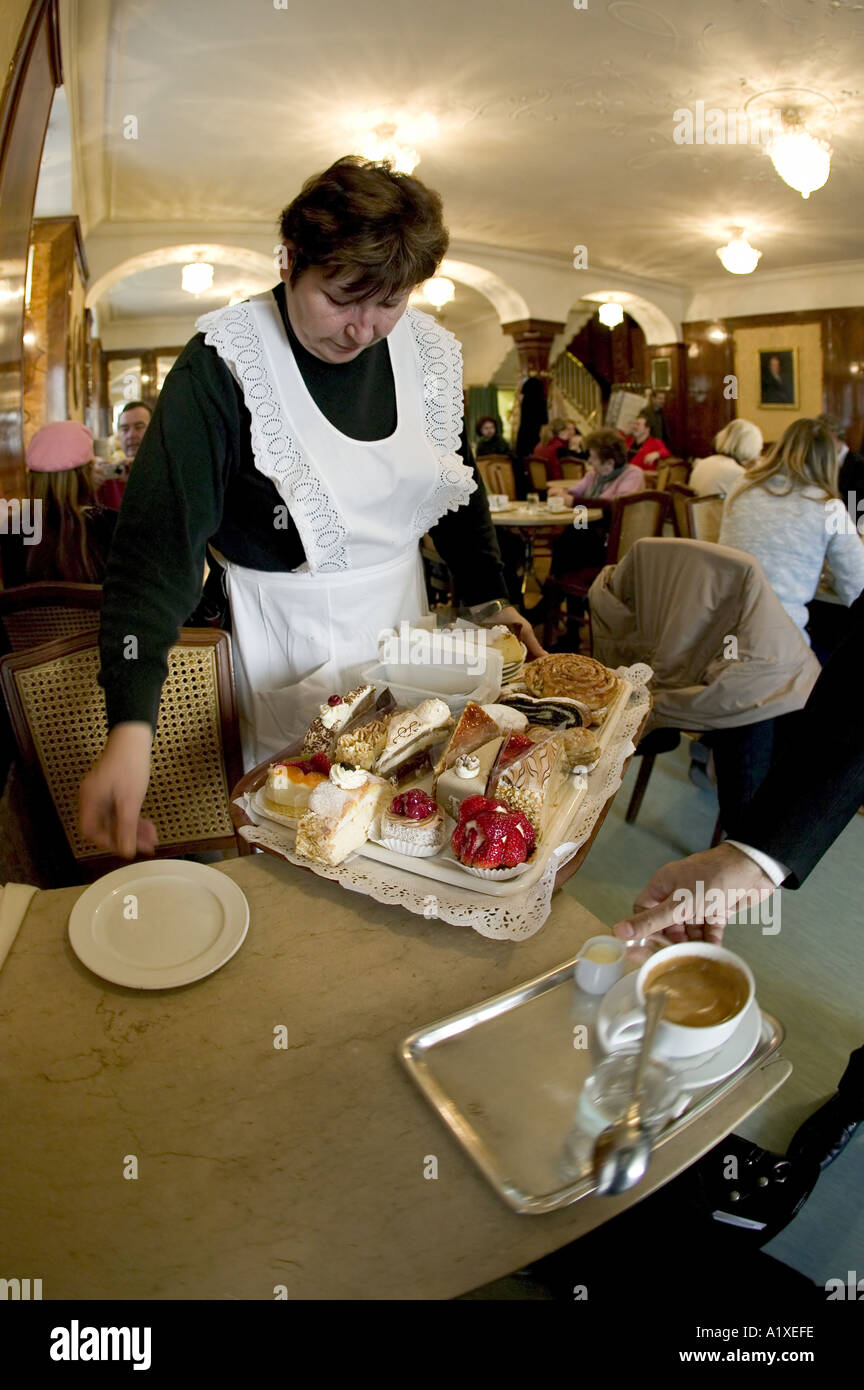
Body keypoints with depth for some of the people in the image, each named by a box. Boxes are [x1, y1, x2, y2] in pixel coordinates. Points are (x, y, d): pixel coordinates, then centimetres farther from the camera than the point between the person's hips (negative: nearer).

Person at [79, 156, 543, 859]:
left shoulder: (428, 352, -3)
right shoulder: (225, 365, -20)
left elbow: (458, 486, 13)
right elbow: (160, 538, -27)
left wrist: (488, 597, 7)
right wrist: (130, 727, -36)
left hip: (401, 612, 6)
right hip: (282, 632, -5)